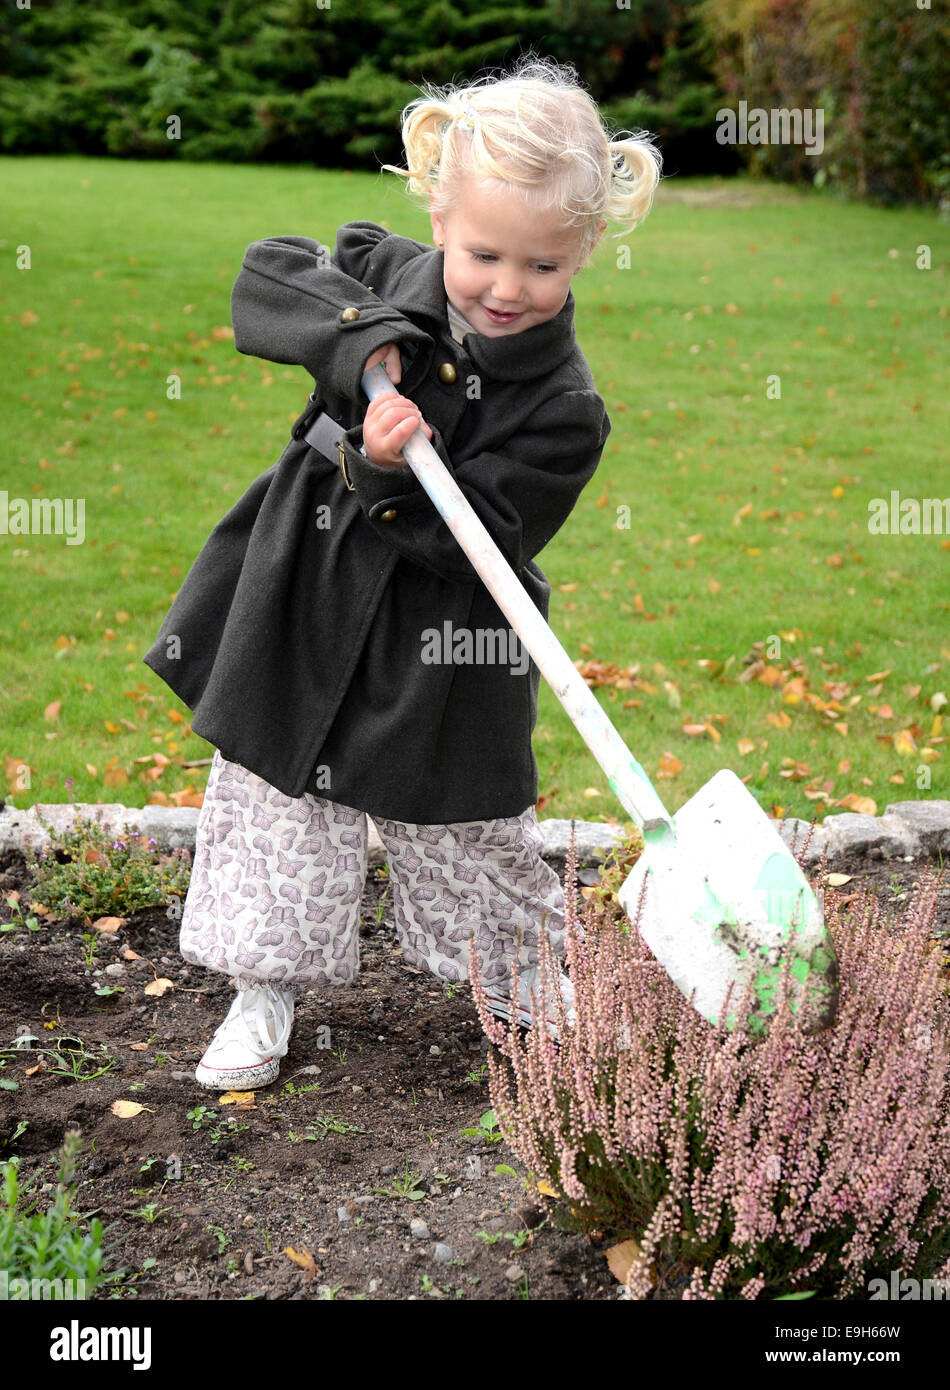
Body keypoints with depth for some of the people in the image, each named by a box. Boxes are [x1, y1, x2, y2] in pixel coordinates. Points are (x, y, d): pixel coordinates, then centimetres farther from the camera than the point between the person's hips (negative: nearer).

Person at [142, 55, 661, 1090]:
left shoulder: (564, 409, -19)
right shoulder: (391, 276, -8)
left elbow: (477, 546, -20)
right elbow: (266, 276, -11)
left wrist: (394, 477, -36)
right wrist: (361, 338, -26)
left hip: (438, 656, -3)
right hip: (301, 612, 3)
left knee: (471, 839, 13)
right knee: (276, 809, 13)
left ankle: (537, 986, 38)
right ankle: (268, 989, 32)